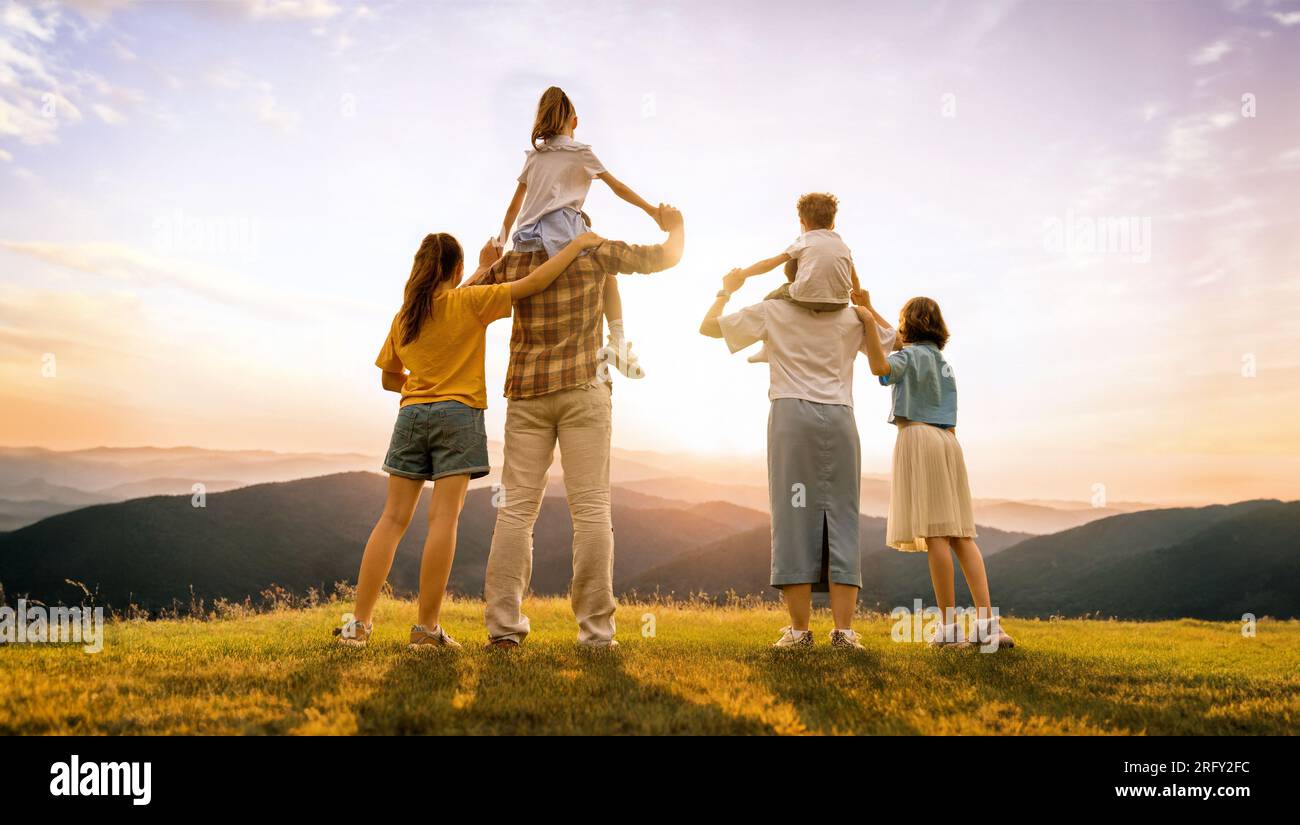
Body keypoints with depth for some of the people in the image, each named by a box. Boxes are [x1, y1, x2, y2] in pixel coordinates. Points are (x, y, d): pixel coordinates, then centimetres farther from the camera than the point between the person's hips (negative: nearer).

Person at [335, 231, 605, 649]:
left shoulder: (403, 317, 12)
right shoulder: (469, 301, -2)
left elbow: (389, 379, 19)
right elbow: (533, 283, -9)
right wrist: (577, 244, -2)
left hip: (412, 414, 5)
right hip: (458, 414, -4)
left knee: (394, 517, 4)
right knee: (444, 517, -6)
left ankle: (360, 623, 2)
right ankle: (426, 627, -6)